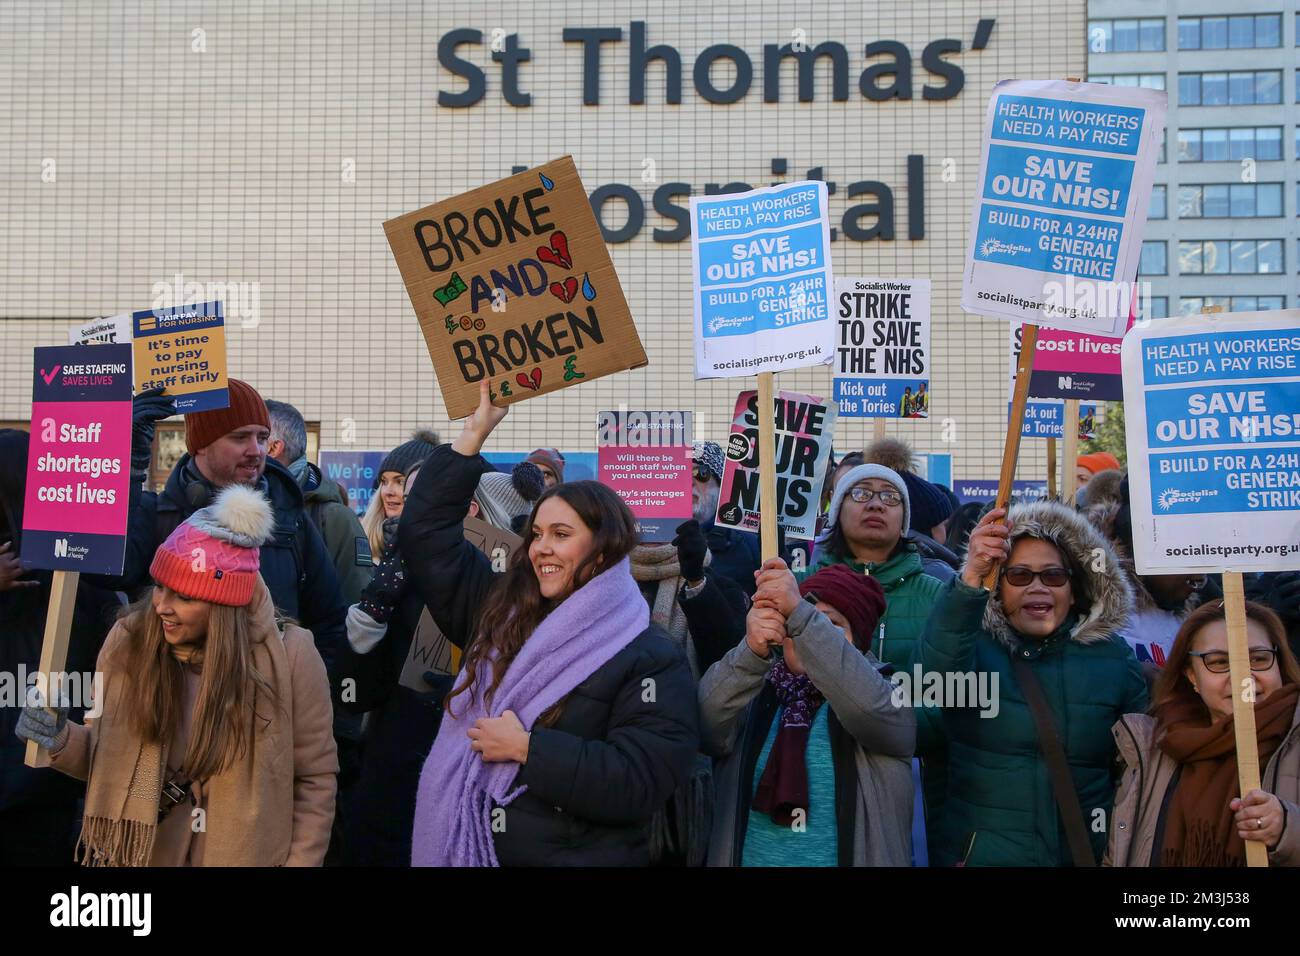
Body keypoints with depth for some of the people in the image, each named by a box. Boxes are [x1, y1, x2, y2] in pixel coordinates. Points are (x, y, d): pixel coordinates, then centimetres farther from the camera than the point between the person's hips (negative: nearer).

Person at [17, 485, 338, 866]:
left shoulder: (289, 656, -17)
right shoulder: (127, 641, -10)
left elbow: (315, 778, -8)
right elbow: (107, 752, 4)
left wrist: (299, 862, -12)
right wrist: (62, 741, -15)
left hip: (245, 857, -2)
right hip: (135, 854, 2)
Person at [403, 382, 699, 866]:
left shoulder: (651, 659, -12)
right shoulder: (498, 613, 5)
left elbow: (638, 784, -22)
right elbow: (425, 531, 8)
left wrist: (526, 748, -20)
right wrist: (474, 432, 4)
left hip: (576, 855, -5)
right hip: (463, 846, 5)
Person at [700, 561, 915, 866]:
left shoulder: (887, 699, -6)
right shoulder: (752, 693, -2)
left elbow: (869, 708, -29)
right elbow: (704, 728, -21)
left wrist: (800, 613, -36)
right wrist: (751, 651, -36)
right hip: (747, 857, 2)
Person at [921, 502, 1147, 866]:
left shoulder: (1113, 658, 1)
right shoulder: (974, 644, -8)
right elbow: (939, 673, -30)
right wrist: (970, 579, -42)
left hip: (1086, 852, 2)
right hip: (981, 853, -2)